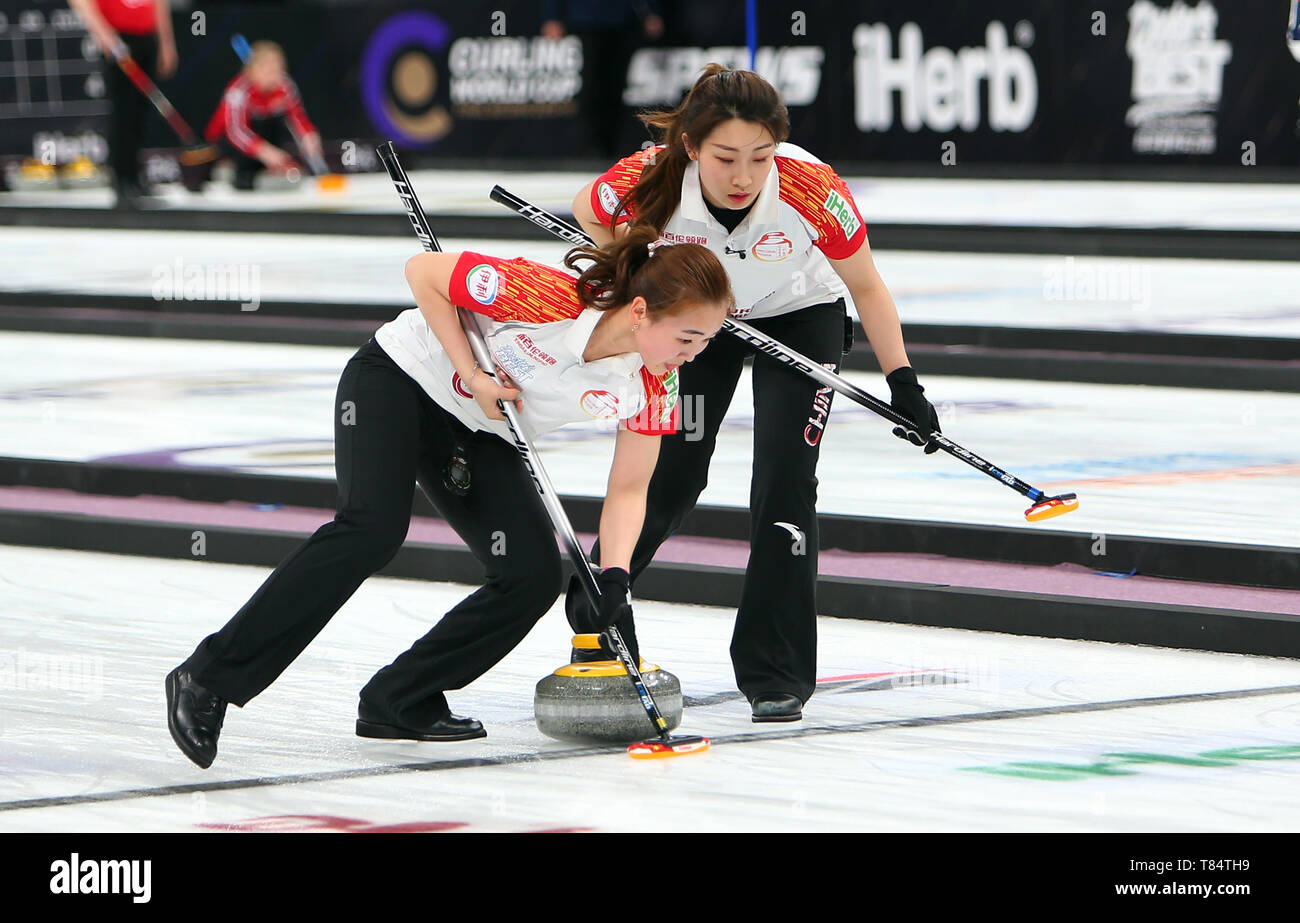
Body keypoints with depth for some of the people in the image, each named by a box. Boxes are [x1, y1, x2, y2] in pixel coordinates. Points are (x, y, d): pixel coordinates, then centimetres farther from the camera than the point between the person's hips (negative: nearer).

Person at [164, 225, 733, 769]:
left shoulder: (654, 387, -16)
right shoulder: (548, 298, -34)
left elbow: (628, 491, -4)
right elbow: (424, 271, -22)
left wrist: (614, 581, -18)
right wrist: (472, 376, -23)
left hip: (482, 437, 6)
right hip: (399, 378, -6)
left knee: (534, 576, -11)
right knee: (373, 530, -28)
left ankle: (400, 702, 4)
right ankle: (207, 679, -24)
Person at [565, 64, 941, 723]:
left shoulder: (811, 189, -36)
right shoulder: (649, 181, -34)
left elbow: (865, 286, -18)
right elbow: (586, 212, -8)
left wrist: (903, 384, -18)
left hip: (800, 317, -1)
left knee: (784, 483, -12)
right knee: (668, 476, 6)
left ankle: (775, 674, -2)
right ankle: (594, 610, 32)